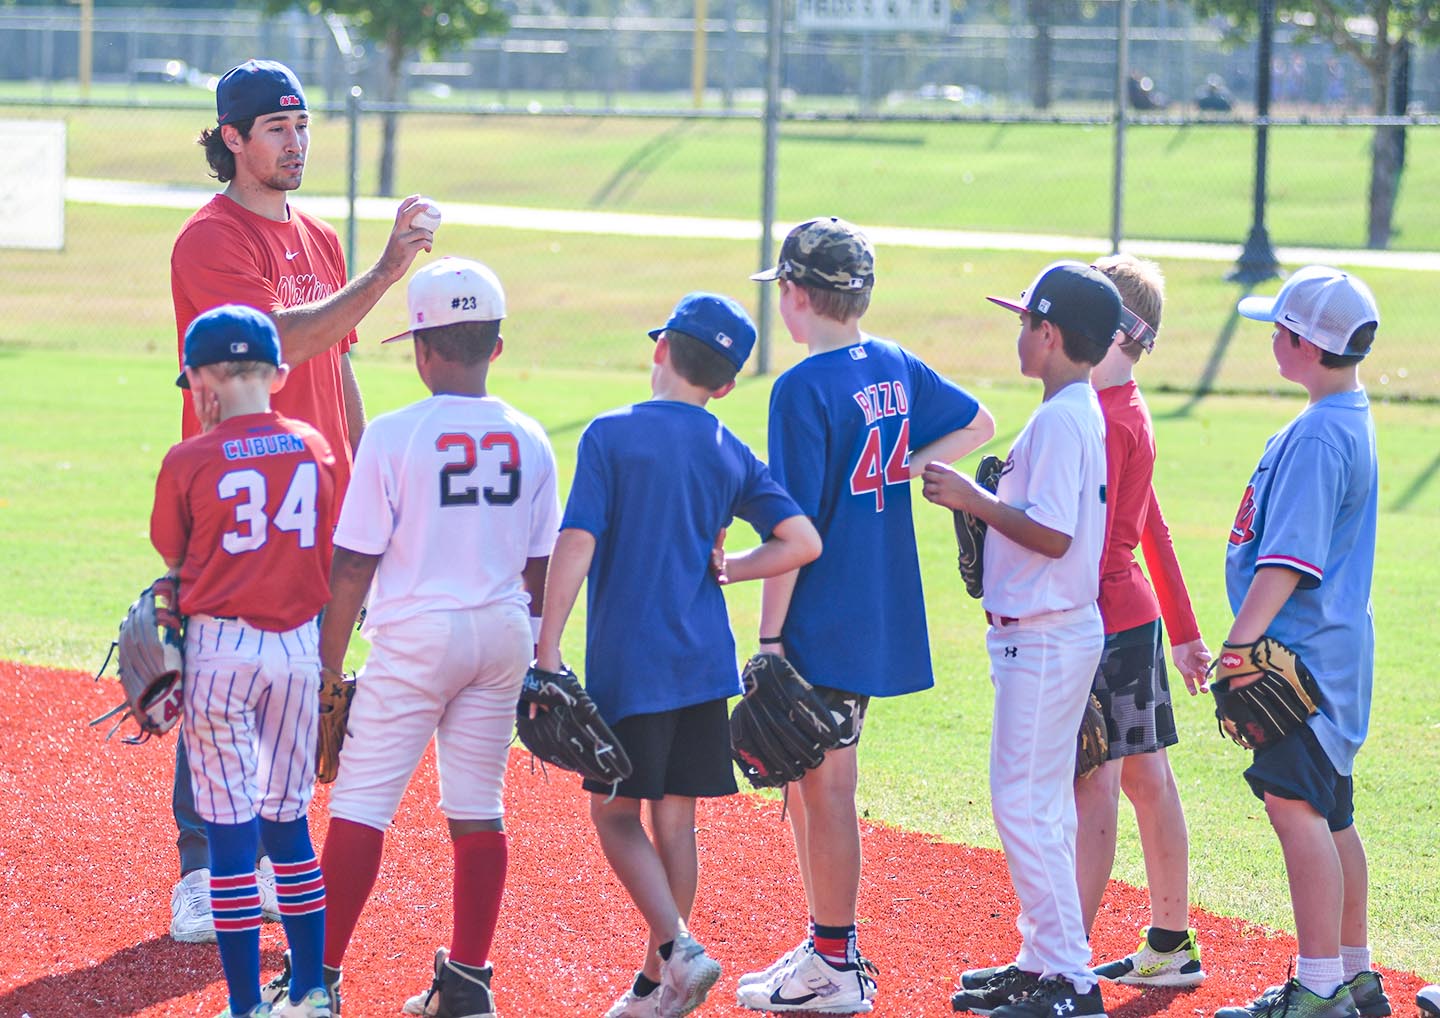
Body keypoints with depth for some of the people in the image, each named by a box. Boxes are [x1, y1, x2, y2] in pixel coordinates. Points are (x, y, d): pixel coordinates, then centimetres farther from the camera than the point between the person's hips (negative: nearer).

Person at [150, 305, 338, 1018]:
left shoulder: (190, 462, -8)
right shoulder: (314, 449, 4)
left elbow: (172, 559, 5)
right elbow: (334, 560, 11)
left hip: (220, 645, -4)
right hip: (300, 644, 4)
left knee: (229, 831, 0)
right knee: (287, 818, 15)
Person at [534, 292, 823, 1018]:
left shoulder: (612, 435, -7)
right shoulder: (731, 454, 6)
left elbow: (576, 545, -13)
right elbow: (802, 541, 1)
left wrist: (547, 651, -12)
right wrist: (723, 571, 10)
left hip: (628, 661, -5)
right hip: (705, 662, 5)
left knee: (616, 814, 5)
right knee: (675, 819, 11)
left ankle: (676, 947, -14)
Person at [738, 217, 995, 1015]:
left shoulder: (804, 388, -16)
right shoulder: (895, 368, 8)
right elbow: (977, 425, 24)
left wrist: (770, 635, -14)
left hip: (822, 622, -8)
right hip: (881, 618, 8)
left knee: (824, 789, -1)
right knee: (809, 784, 17)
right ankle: (825, 947, 23)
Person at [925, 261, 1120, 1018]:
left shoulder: (1059, 421, -19)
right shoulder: (1082, 413, 13)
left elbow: (1053, 533, -24)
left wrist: (972, 499, -16)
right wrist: (981, 497, 13)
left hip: (1045, 638, -11)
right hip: (1052, 632, 11)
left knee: (1024, 803, -8)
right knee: (1040, 804, 16)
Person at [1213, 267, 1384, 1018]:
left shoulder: (1317, 437, -18)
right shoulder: (1351, 421, 15)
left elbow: (1289, 561, -23)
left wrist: (1238, 645, -24)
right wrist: (1250, 643, 23)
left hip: (1306, 649, -11)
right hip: (1333, 648, 11)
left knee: (1296, 805, -13)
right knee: (1328, 813, 16)